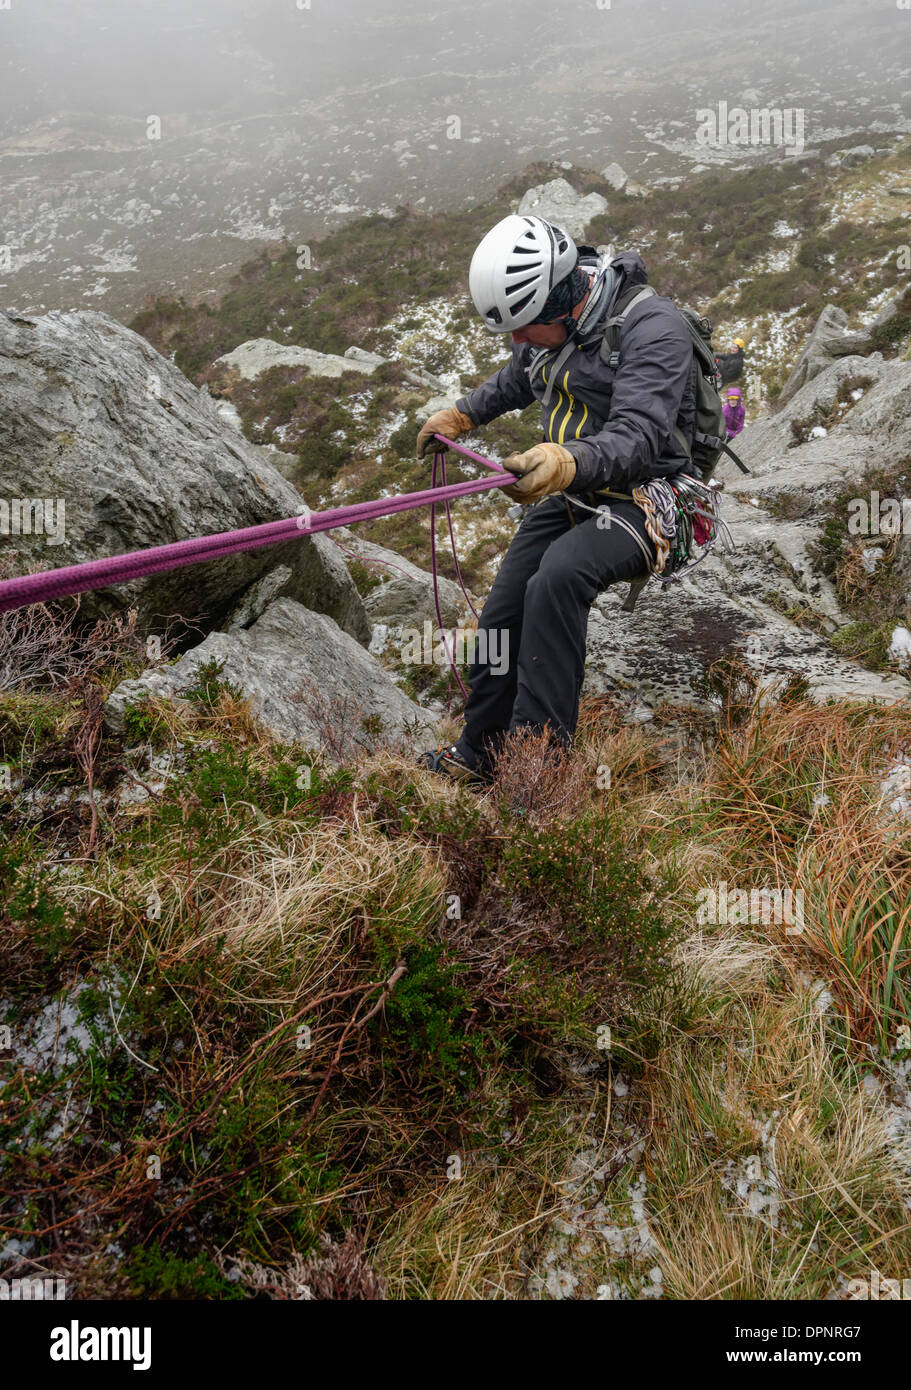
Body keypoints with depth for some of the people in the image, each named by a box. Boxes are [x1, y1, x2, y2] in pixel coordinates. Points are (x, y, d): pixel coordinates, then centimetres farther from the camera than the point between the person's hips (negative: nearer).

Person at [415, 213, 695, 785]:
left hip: (644, 501, -8)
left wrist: (566, 462, -51)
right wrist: (460, 415, 36)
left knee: (558, 578, -34)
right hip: (570, 496, 8)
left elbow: (636, 437, -33)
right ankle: (478, 755, 19)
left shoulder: (653, 327, -21)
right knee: (504, 612, 0)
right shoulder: (553, 322, 3)